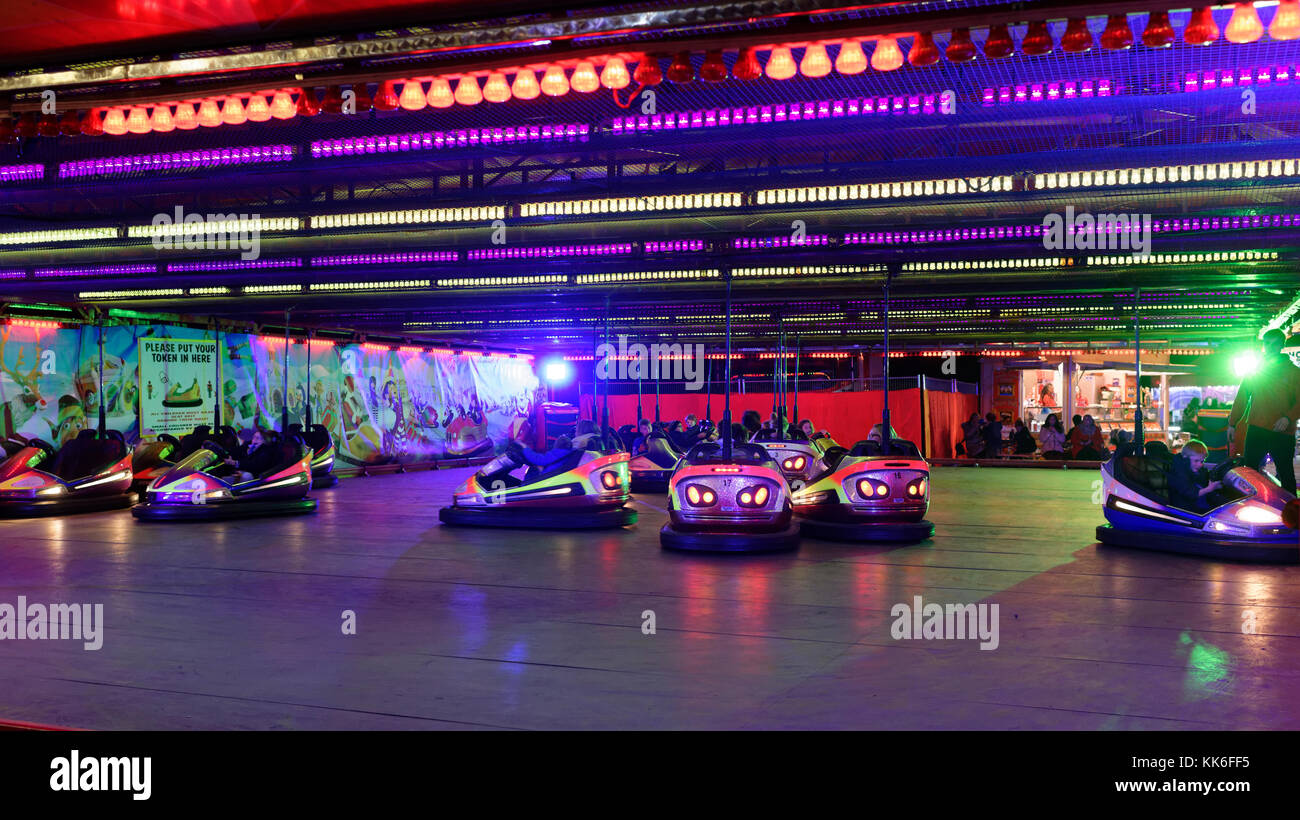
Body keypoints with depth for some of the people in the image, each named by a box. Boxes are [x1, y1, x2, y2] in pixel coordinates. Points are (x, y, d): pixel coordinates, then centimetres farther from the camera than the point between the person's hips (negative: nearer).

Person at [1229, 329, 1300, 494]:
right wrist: (1232, 423, 9)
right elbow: (1241, 399, 14)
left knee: (1286, 475, 2)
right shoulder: (1254, 369, 12)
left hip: (1283, 433, -2)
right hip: (1256, 431, 2)